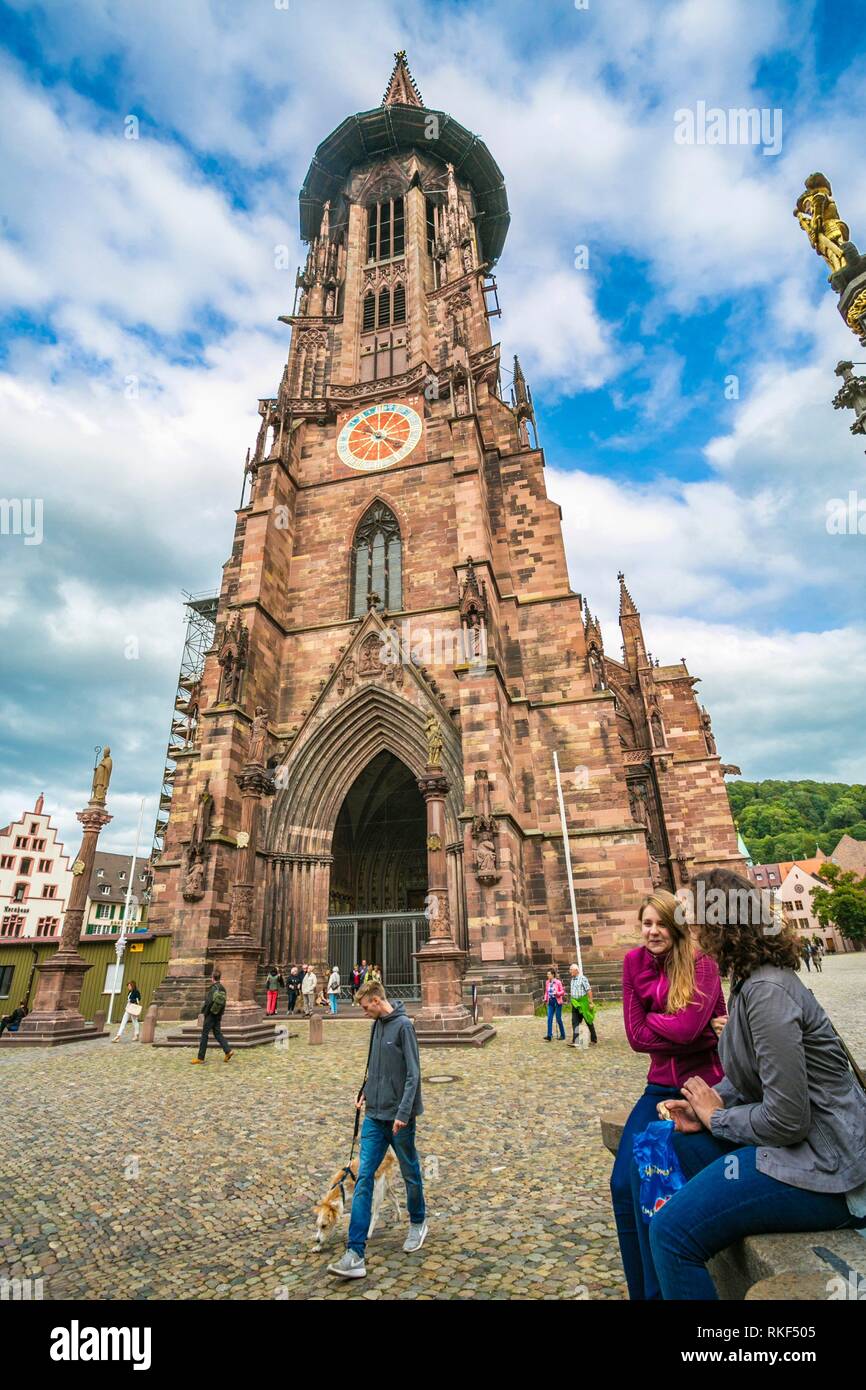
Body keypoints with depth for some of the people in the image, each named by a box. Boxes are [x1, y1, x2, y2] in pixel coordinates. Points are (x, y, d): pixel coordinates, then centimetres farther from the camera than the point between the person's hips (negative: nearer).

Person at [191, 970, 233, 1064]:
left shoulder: (213, 988, -16)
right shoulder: (223, 988, 7)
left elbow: (209, 1003, -23)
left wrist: (204, 1014, -12)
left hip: (211, 1015, -7)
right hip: (218, 1016, 7)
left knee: (204, 1035, 3)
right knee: (218, 1033, 13)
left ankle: (200, 1058, 9)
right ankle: (228, 1051, 3)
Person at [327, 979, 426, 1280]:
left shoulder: (403, 1025, -18)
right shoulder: (377, 1024, 6)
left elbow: (413, 1074, -19)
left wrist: (403, 1113, -22)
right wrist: (366, 1091, 9)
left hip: (398, 1118, -6)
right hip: (374, 1116, 6)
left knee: (410, 1173, 15)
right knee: (364, 1178, 0)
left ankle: (418, 1223, 38)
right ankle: (355, 1254, 4)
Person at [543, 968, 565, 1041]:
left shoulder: (558, 982, -10)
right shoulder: (547, 982, 4)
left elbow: (562, 992, -7)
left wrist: (557, 993, -24)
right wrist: (545, 999, 1)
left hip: (557, 1002, -5)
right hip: (550, 1002, 5)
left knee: (558, 1019, 3)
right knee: (549, 1019, -2)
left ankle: (562, 1035, 19)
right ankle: (549, 1035, 1)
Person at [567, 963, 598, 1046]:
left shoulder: (583, 978, -12)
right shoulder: (572, 980, 10)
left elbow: (589, 991, -15)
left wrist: (591, 1002, -17)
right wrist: (572, 1002, 16)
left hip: (583, 1003, -6)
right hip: (575, 1004, 7)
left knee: (589, 1022, 7)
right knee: (575, 1022, -1)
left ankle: (593, 1040, 21)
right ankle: (575, 1041, -1)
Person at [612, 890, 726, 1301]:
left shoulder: (702, 964, -13)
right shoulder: (635, 963, -2)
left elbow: (688, 1026, -25)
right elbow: (636, 1037, -5)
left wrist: (651, 1020, -9)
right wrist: (676, 1031, -15)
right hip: (660, 1087, 5)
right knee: (622, 1184, -5)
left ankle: (659, 1289, 7)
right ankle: (641, 1289, 19)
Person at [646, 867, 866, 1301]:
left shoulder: (766, 991, -25)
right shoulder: (754, 979, 6)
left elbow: (787, 1119, -25)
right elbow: (751, 1078, 16)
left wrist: (715, 1117, -9)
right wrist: (706, 1106, 0)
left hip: (824, 1168, -10)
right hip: (802, 1143, 10)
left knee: (672, 1231, -17)